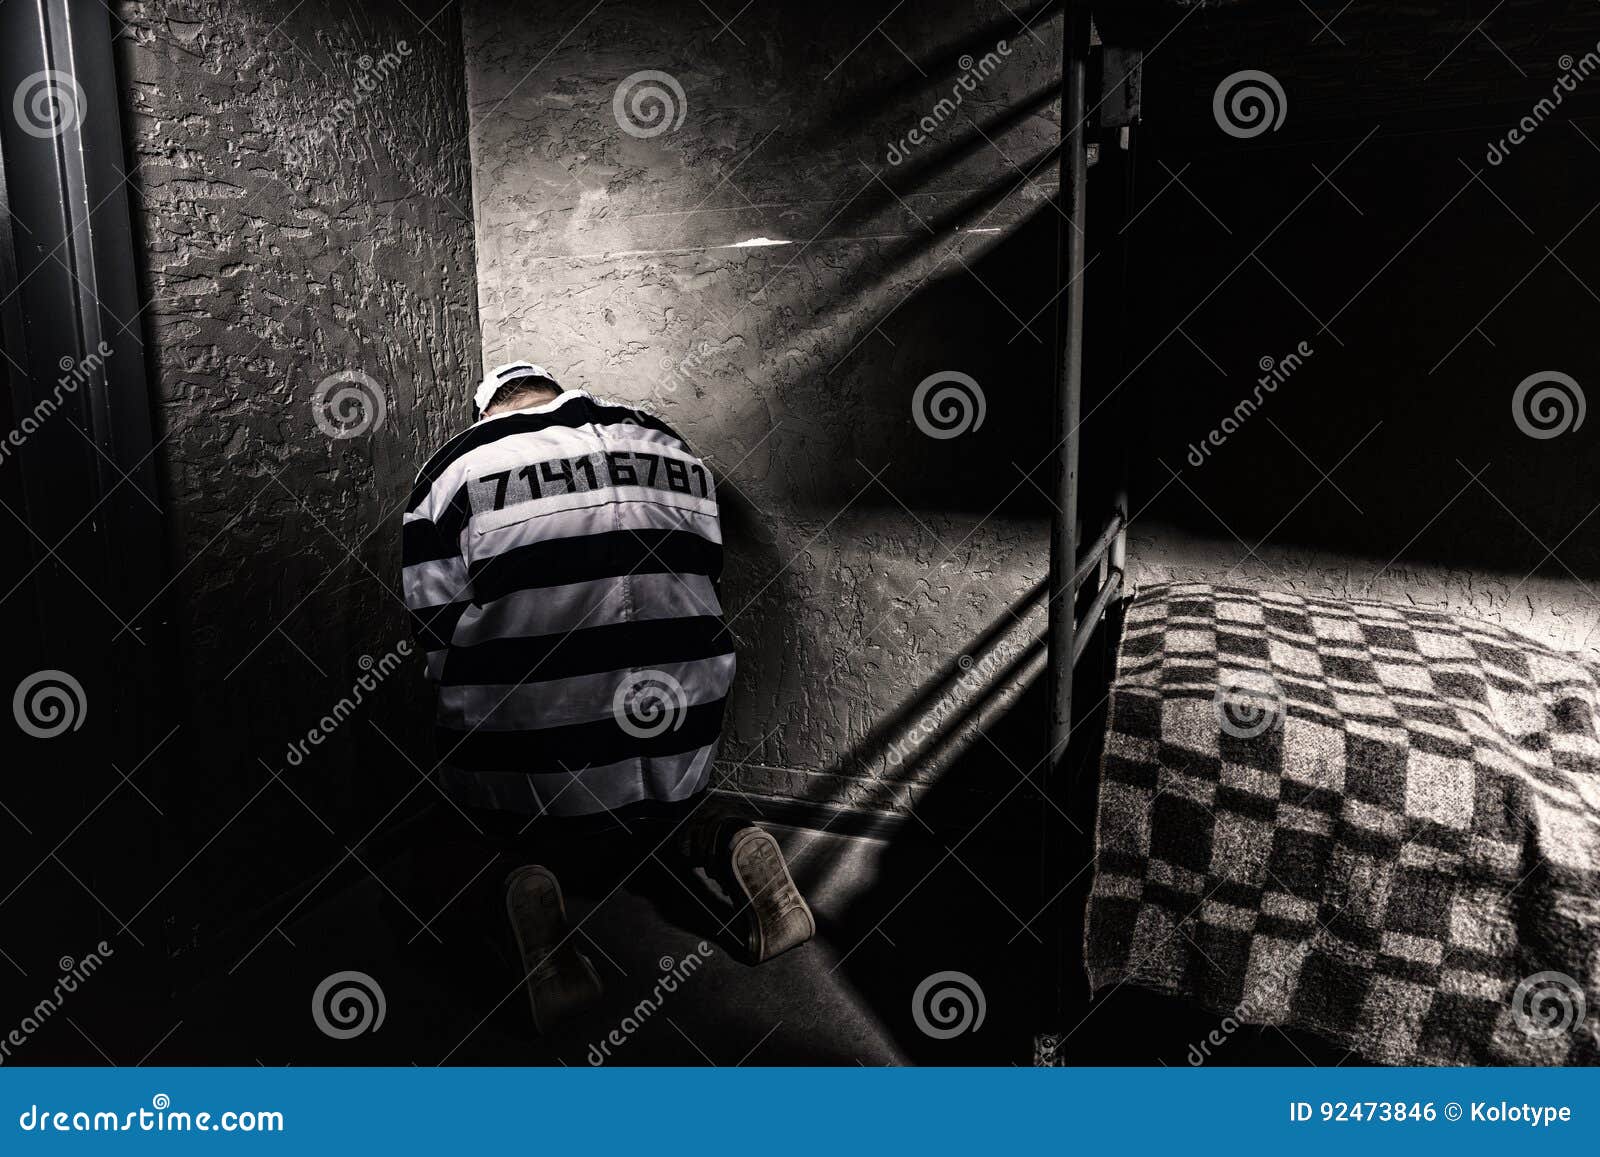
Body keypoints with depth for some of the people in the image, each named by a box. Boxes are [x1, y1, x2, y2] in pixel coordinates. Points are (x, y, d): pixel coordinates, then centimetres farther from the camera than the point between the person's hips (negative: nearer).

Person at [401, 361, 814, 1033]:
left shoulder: (455, 470, -2)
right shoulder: (676, 451, 11)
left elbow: (439, 635, -2)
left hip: (522, 755, -4)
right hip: (682, 745, 4)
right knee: (660, 795, 35)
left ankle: (522, 873, -10)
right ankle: (732, 844, 1)